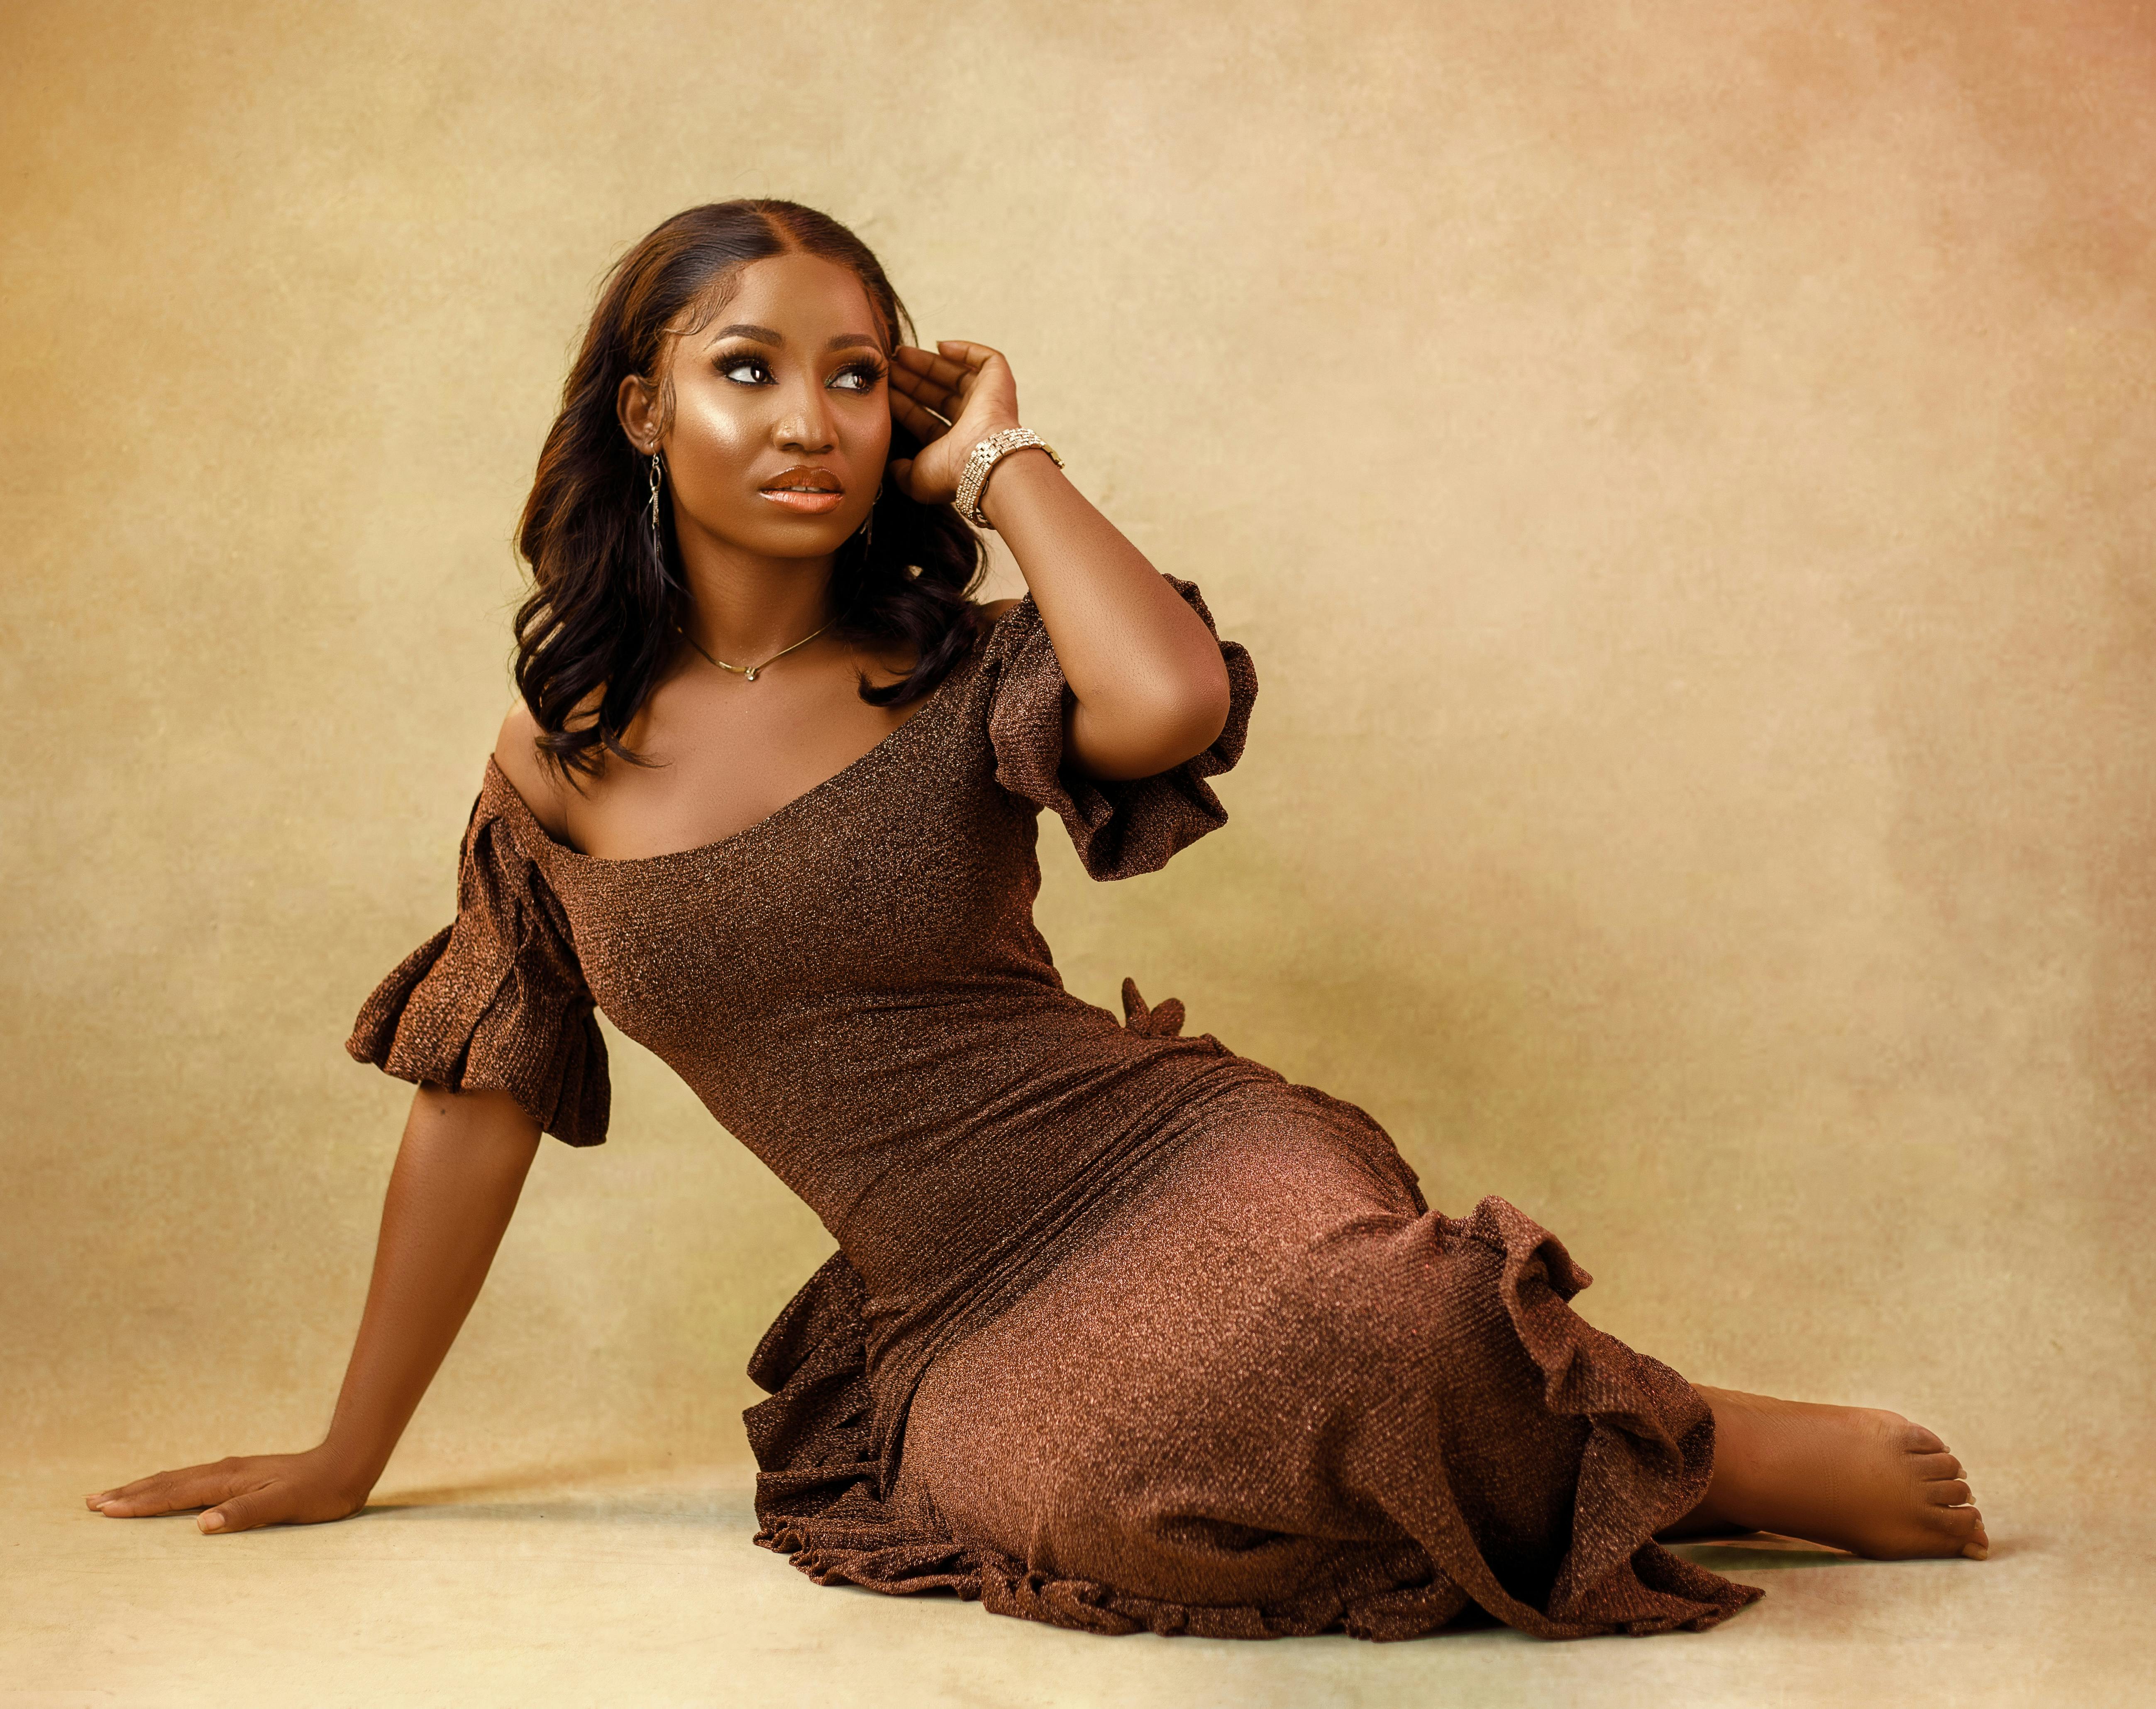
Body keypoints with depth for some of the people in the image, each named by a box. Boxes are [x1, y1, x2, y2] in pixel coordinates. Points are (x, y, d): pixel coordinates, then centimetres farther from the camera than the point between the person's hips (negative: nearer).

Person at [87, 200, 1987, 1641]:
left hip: (1190, 1175, -1)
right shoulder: (555, 764, 7)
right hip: (961, 1317, 2)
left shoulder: (958, 672, -1)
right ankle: (1646, 1457, -10)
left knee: (1326, 1322, -39)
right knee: (1084, 1480, -36)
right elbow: (476, 1108, 15)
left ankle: (1740, 1449, -10)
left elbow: (1171, 697, -26)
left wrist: (1004, 458, -8)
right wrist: (345, 1461, 19)